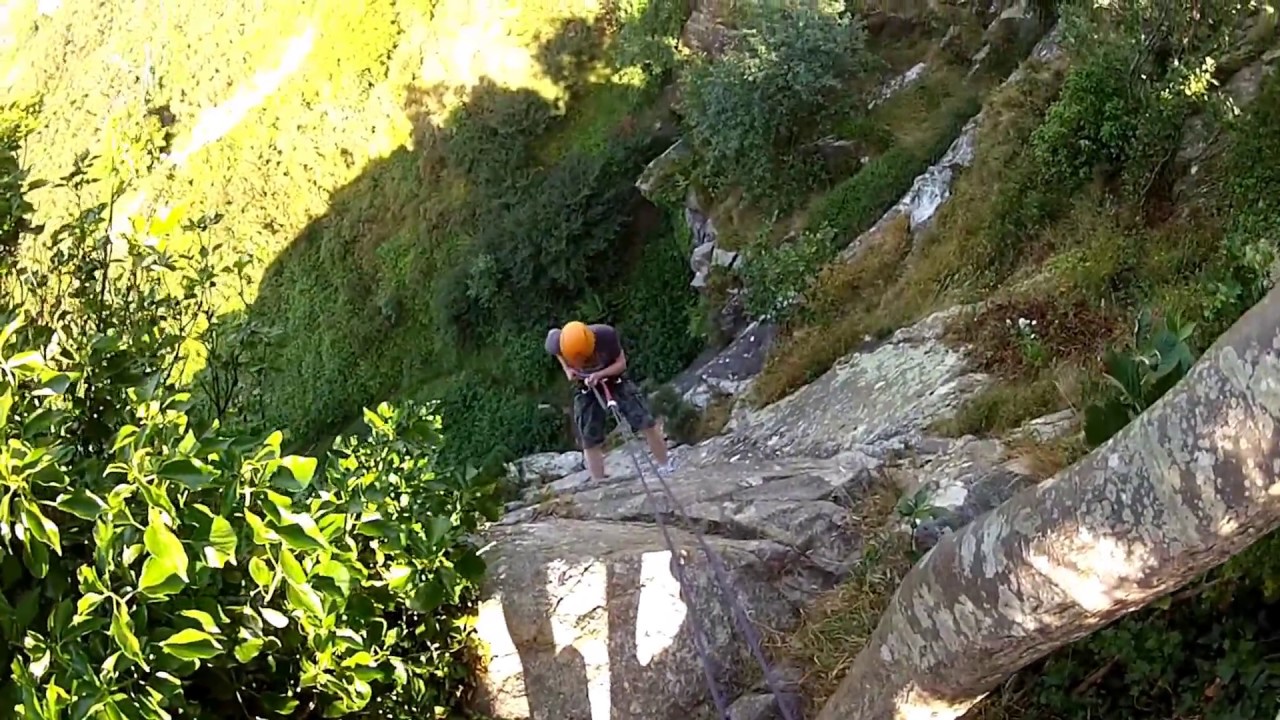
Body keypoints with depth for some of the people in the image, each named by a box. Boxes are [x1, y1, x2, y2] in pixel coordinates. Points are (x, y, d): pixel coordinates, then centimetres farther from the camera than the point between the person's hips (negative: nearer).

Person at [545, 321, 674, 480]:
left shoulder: (606, 335, -32)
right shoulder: (558, 342, -28)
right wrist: (567, 368, -11)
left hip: (614, 380, -1)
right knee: (590, 441, -2)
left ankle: (666, 470, 7)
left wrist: (599, 375, -36)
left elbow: (621, 363, -18)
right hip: (586, 388, 1)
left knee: (646, 424, -7)